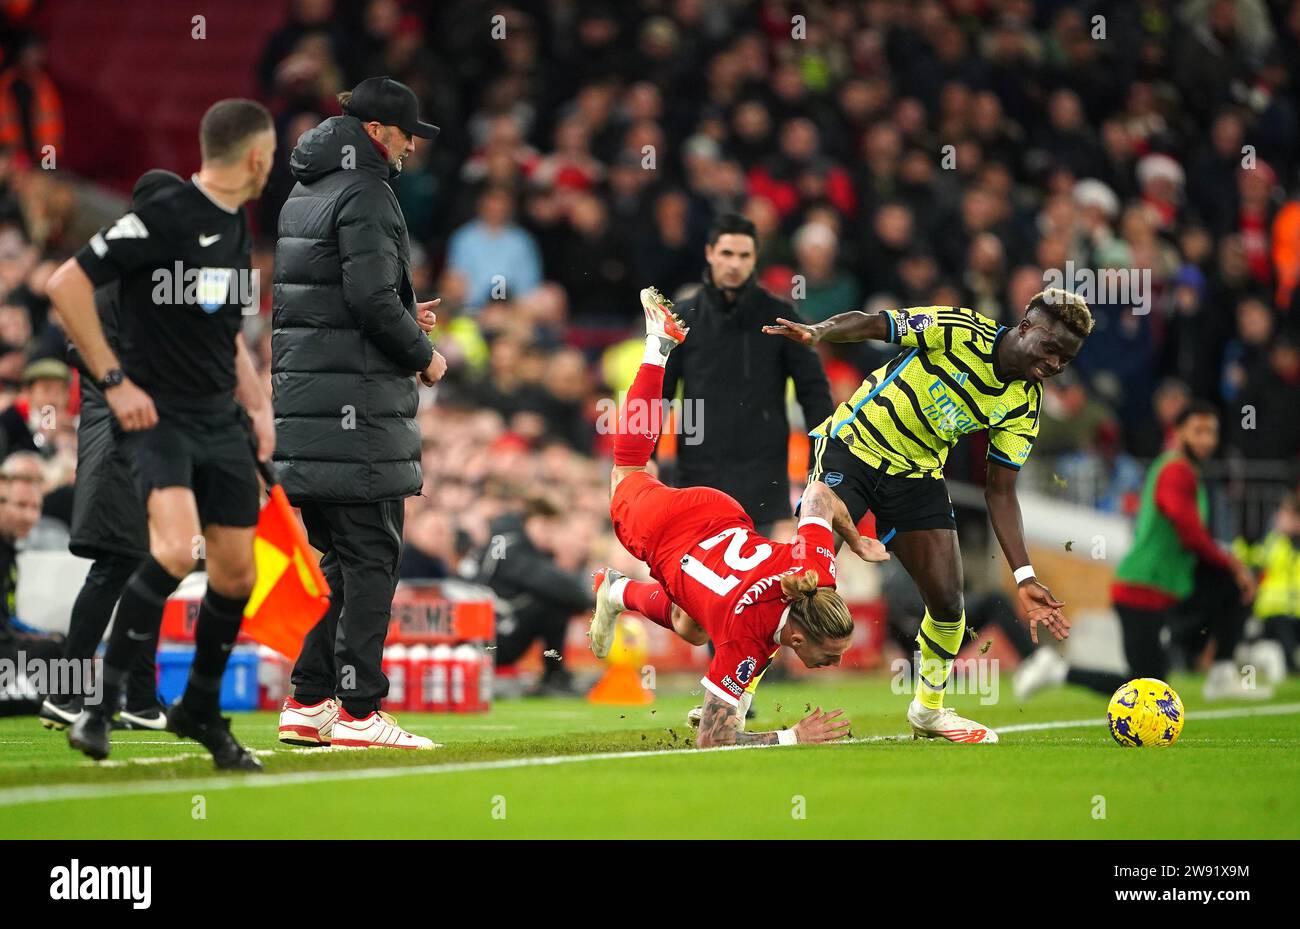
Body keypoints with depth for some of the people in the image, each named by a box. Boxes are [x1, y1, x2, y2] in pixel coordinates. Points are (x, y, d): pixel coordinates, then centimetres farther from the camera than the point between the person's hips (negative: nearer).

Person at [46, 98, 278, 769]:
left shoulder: (237, 227, 14)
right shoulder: (165, 217, -14)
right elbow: (66, 284, -16)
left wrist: (258, 405, 16)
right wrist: (114, 380, -16)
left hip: (221, 421, 8)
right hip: (159, 415, -8)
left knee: (236, 572, 6)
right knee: (176, 549, -26)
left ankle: (199, 711, 25)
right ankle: (104, 701, -16)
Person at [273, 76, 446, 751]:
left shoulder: (301, 196, 19)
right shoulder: (363, 195, -11)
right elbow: (372, 298, -19)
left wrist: (401, 319, 17)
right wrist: (423, 355, -4)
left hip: (297, 393, 9)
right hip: (356, 405, -9)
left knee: (341, 559, 15)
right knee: (370, 560, -6)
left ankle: (308, 702, 14)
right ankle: (357, 712, -7)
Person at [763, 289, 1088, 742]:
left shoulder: (1024, 405, -3)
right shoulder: (959, 330, -17)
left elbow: (1000, 492, 0)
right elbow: (868, 323, -17)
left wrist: (1024, 577, -9)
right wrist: (818, 331, -39)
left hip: (917, 474, 5)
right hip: (852, 445, -5)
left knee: (948, 602, -4)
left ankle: (929, 709, 23)